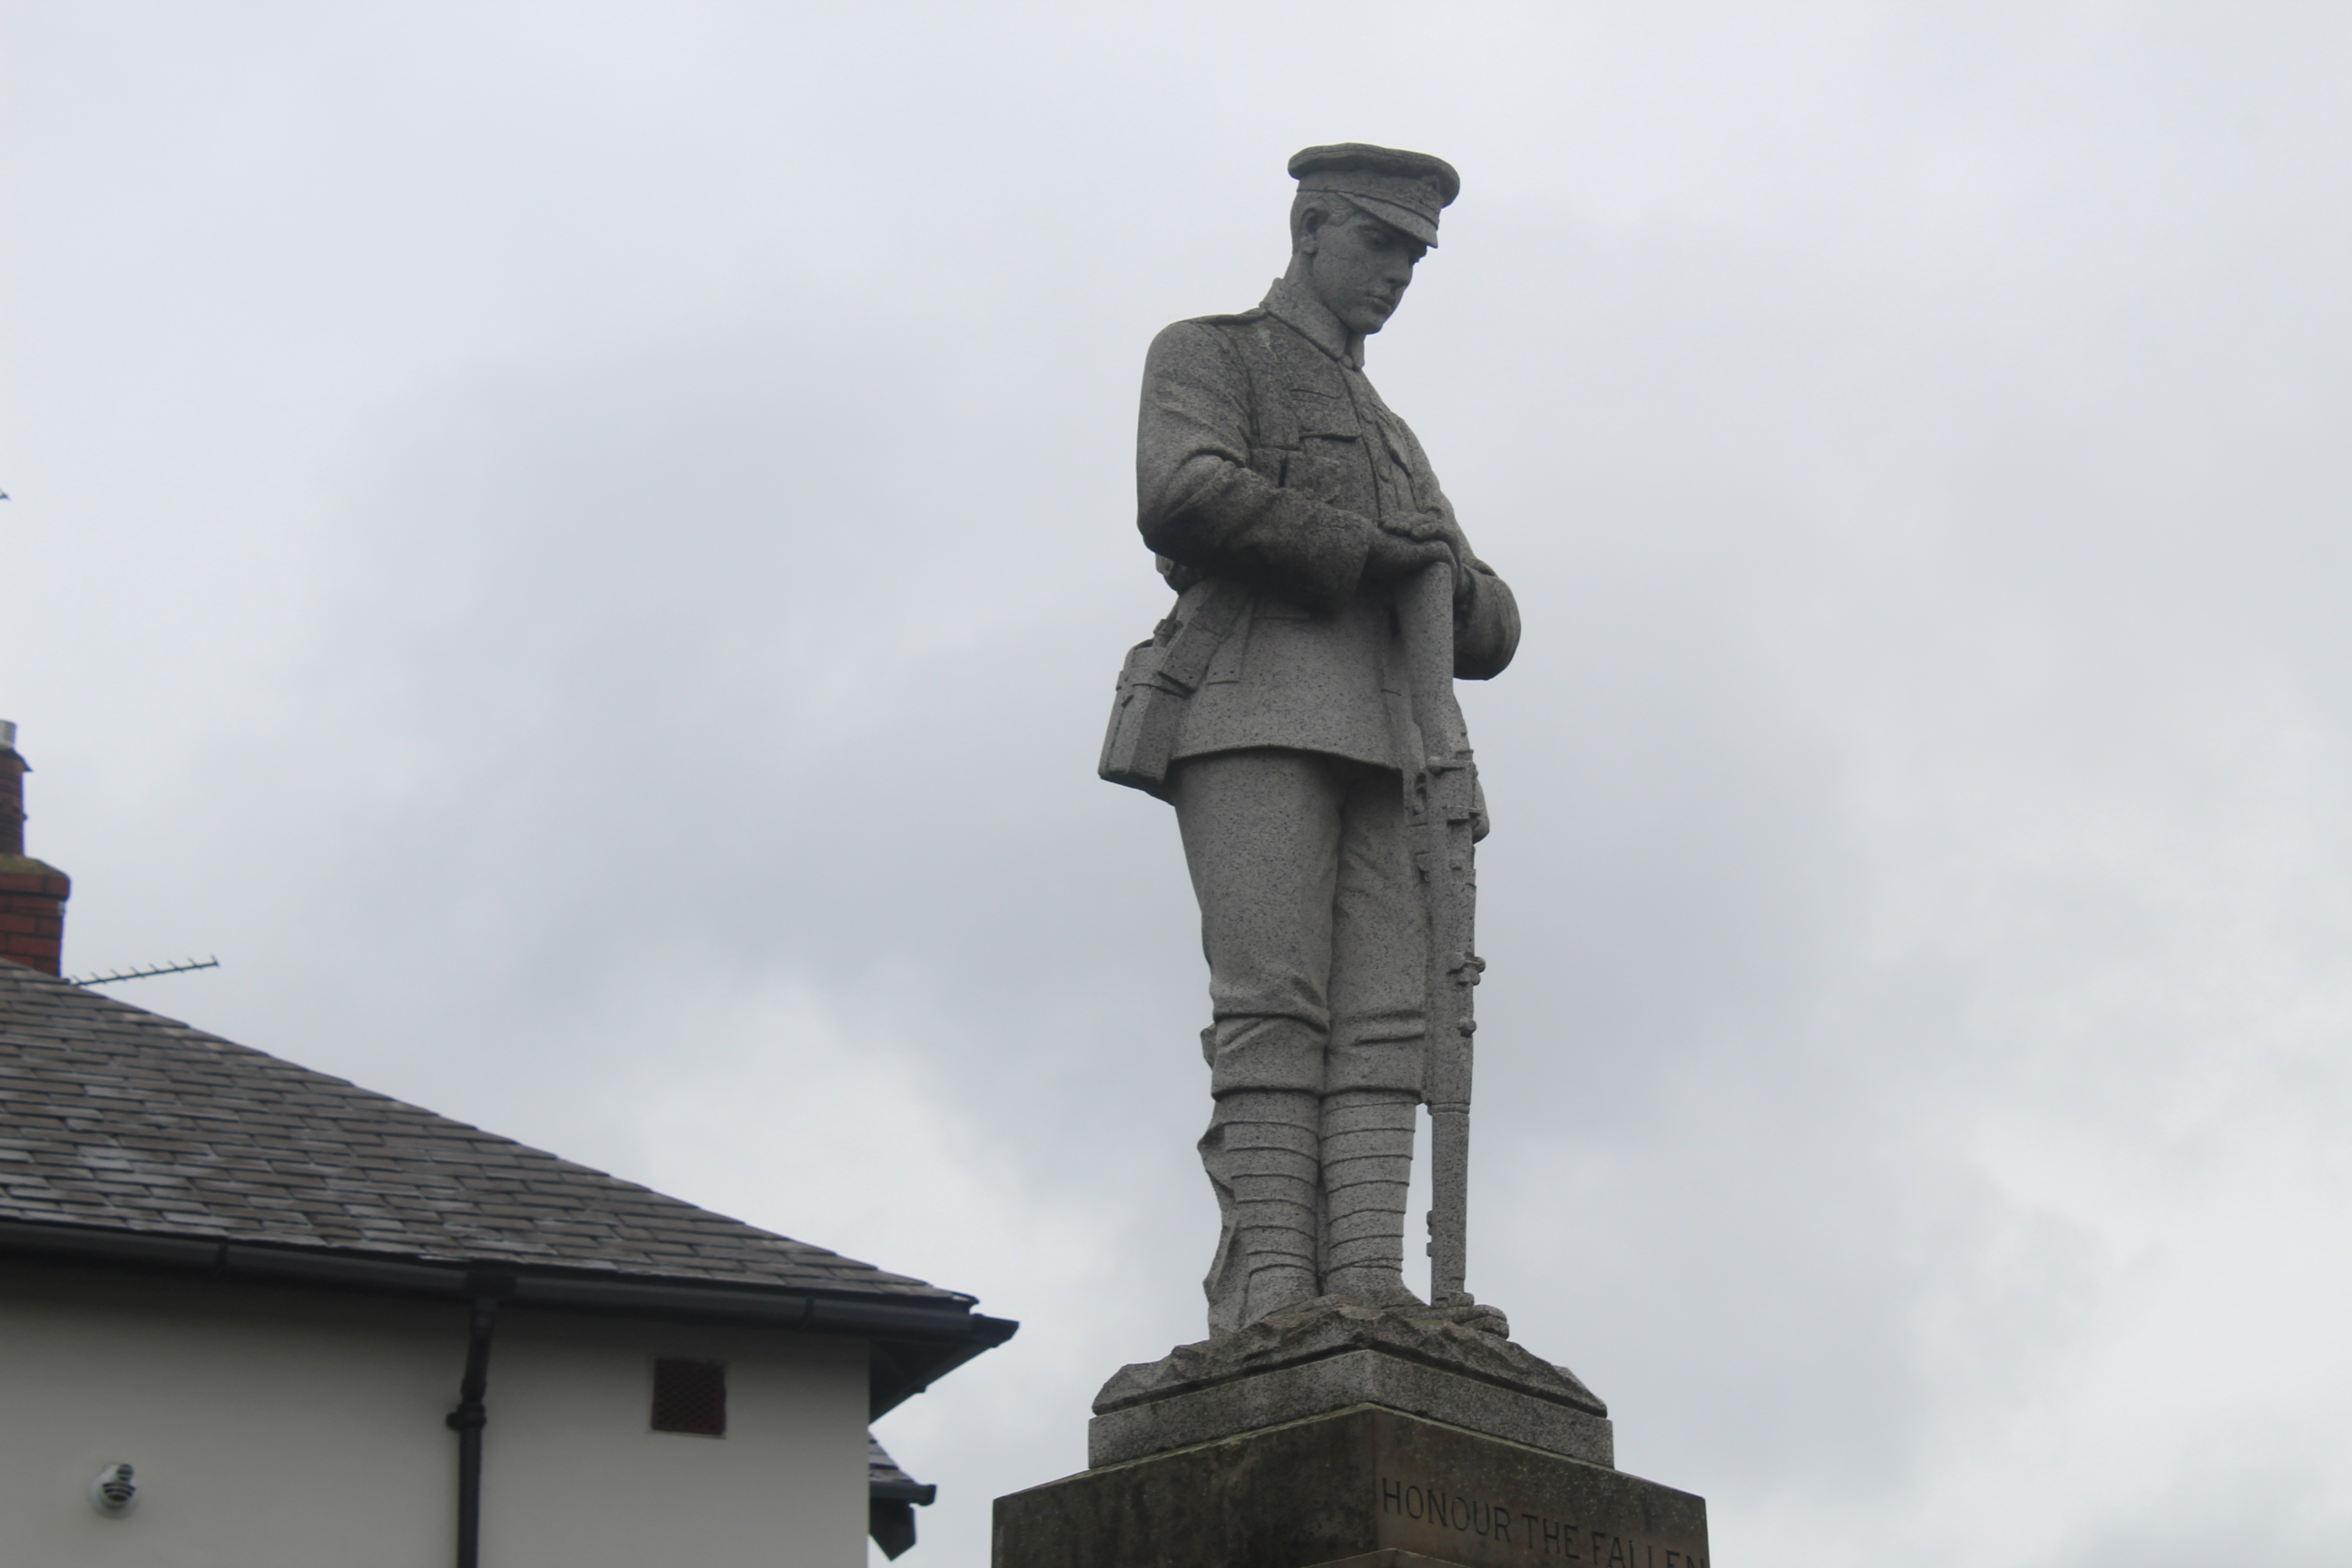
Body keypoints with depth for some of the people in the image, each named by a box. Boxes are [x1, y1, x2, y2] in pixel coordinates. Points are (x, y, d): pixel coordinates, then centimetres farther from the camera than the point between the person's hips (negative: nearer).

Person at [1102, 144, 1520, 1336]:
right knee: (1276, 1002, -18)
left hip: (1382, 741, 6)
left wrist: (1452, 582, 2)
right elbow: (1184, 498, -8)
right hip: (1252, 713, -6)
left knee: (1383, 1016, -11)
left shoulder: (1391, 436, 36)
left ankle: (1369, 1284, -21)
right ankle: (1270, 1284, -25)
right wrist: (1363, 551, -5)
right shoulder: (1207, 355, 15)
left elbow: (1487, 635, 26)